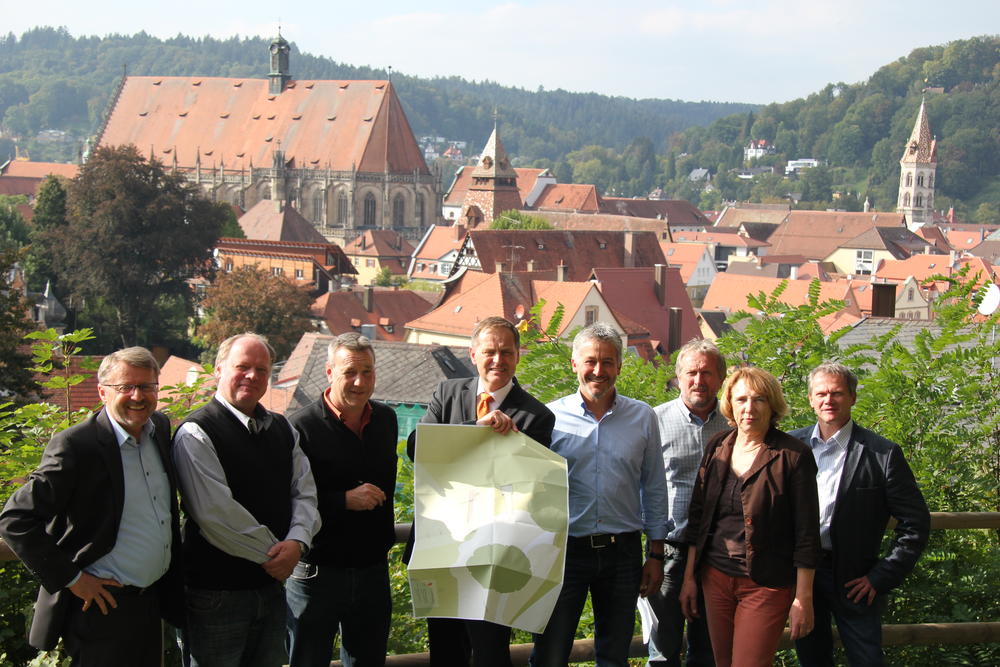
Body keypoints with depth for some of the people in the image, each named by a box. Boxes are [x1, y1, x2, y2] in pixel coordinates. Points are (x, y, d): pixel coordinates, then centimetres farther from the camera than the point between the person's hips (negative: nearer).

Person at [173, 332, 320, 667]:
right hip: (216, 592, -7)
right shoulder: (196, 434, -12)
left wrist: (296, 542, -12)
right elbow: (217, 513, -19)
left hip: (272, 586, 7)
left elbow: (305, 493, 8)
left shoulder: (283, 430, 13)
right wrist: (272, 555, -13)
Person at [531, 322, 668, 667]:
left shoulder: (642, 417, 4)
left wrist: (656, 555, 7)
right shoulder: (550, 416, -1)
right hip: (564, 548, -2)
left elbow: (654, 490, 9)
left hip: (623, 551, 2)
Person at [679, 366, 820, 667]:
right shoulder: (717, 447, 6)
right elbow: (697, 515, 12)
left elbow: (807, 532, -9)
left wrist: (803, 598, -11)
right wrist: (689, 576, 10)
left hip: (765, 585, -5)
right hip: (716, 576, 5)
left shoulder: (793, 455, -10)